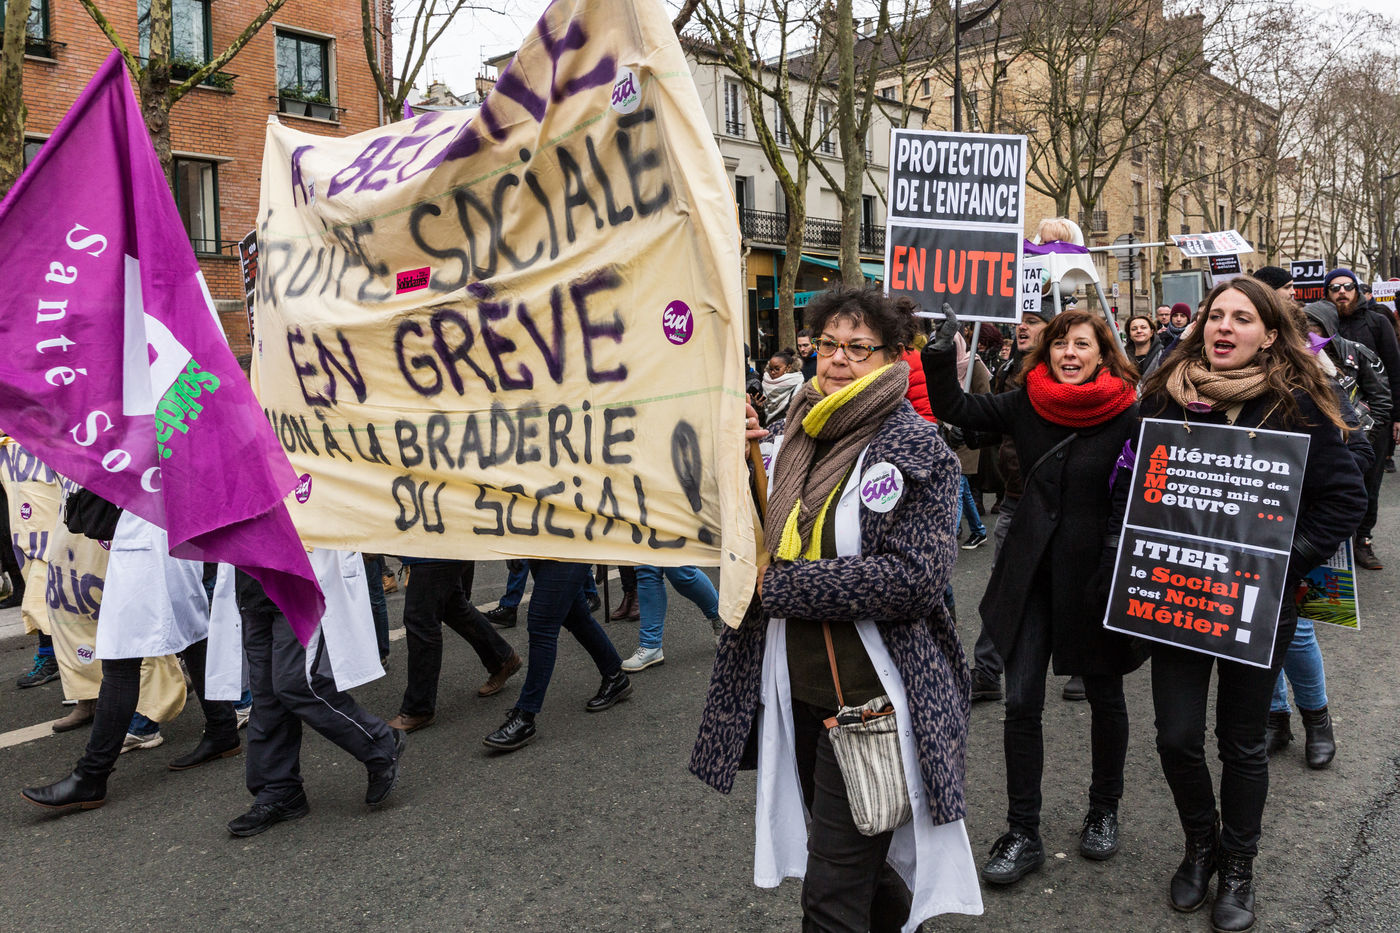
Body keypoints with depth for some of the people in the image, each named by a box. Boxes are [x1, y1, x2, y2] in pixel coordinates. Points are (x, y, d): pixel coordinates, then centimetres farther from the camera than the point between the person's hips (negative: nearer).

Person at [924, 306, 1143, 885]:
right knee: (1021, 702, 1)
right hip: (1031, 572, 2)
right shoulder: (1026, 403, 0)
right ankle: (1023, 834, 14)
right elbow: (953, 408, -5)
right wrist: (941, 353, -18)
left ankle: (1104, 810, 38)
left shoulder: (1128, 415, -9)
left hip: (1096, 574, -2)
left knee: (1104, 695, 15)